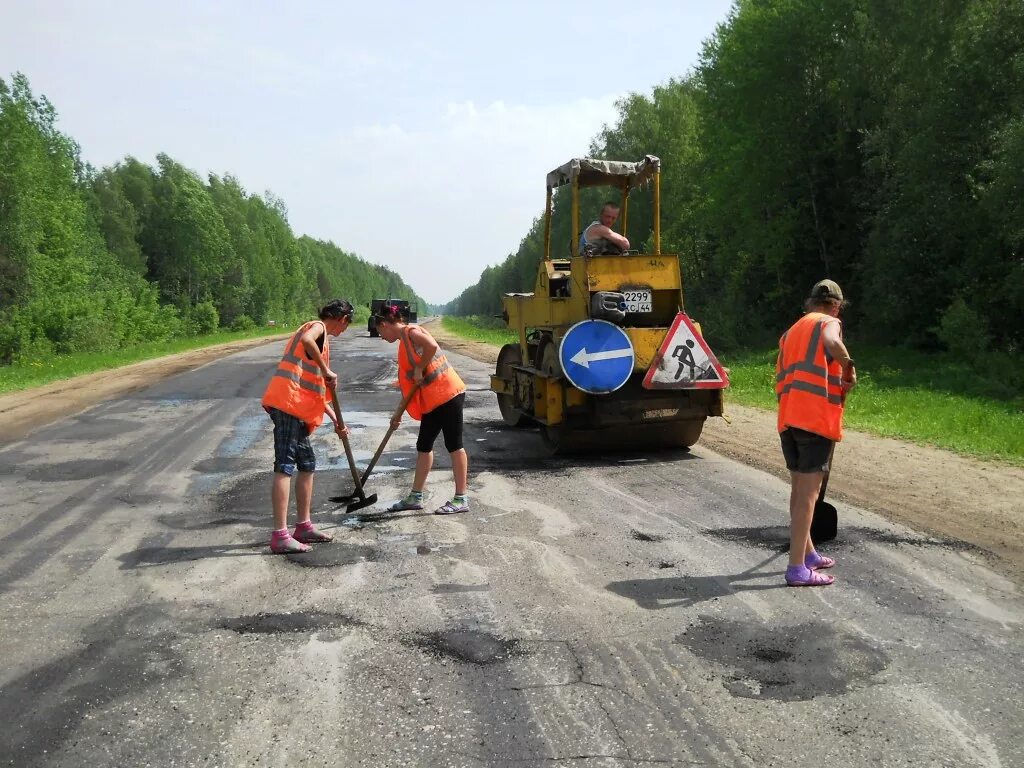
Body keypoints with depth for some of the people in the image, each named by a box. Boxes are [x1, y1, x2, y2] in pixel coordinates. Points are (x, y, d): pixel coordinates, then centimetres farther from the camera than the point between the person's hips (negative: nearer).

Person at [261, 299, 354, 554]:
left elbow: (317, 389, 28)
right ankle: (280, 536, -13)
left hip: (297, 409, 10)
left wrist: (336, 421, 25)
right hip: (288, 403, -10)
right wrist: (327, 370, -18)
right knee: (285, 467, -12)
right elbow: (305, 340, -29)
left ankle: (304, 526, 22)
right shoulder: (317, 326, -1)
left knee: (307, 465, 15)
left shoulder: (321, 339, 26)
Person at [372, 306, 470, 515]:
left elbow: (432, 346, -30)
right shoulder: (405, 341, 19)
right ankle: (415, 497, 23)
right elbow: (409, 382, 23)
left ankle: (461, 499, 1)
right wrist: (399, 414, 24)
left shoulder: (409, 331, -8)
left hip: (447, 394, -10)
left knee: (454, 445, -4)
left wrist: (420, 369, -17)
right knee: (424, 446, 14)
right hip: (433, 400, 10)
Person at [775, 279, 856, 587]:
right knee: (808, 494, -7)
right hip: (816, 419, -7)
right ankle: (797, 568, -7)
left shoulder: (791, 332, 24)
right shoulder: (829, 322, 2)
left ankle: (808, 554, 32)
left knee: (798, 488, 18)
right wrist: (849, 367, -8)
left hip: (787, 419, 7)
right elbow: (831, 343, -23)